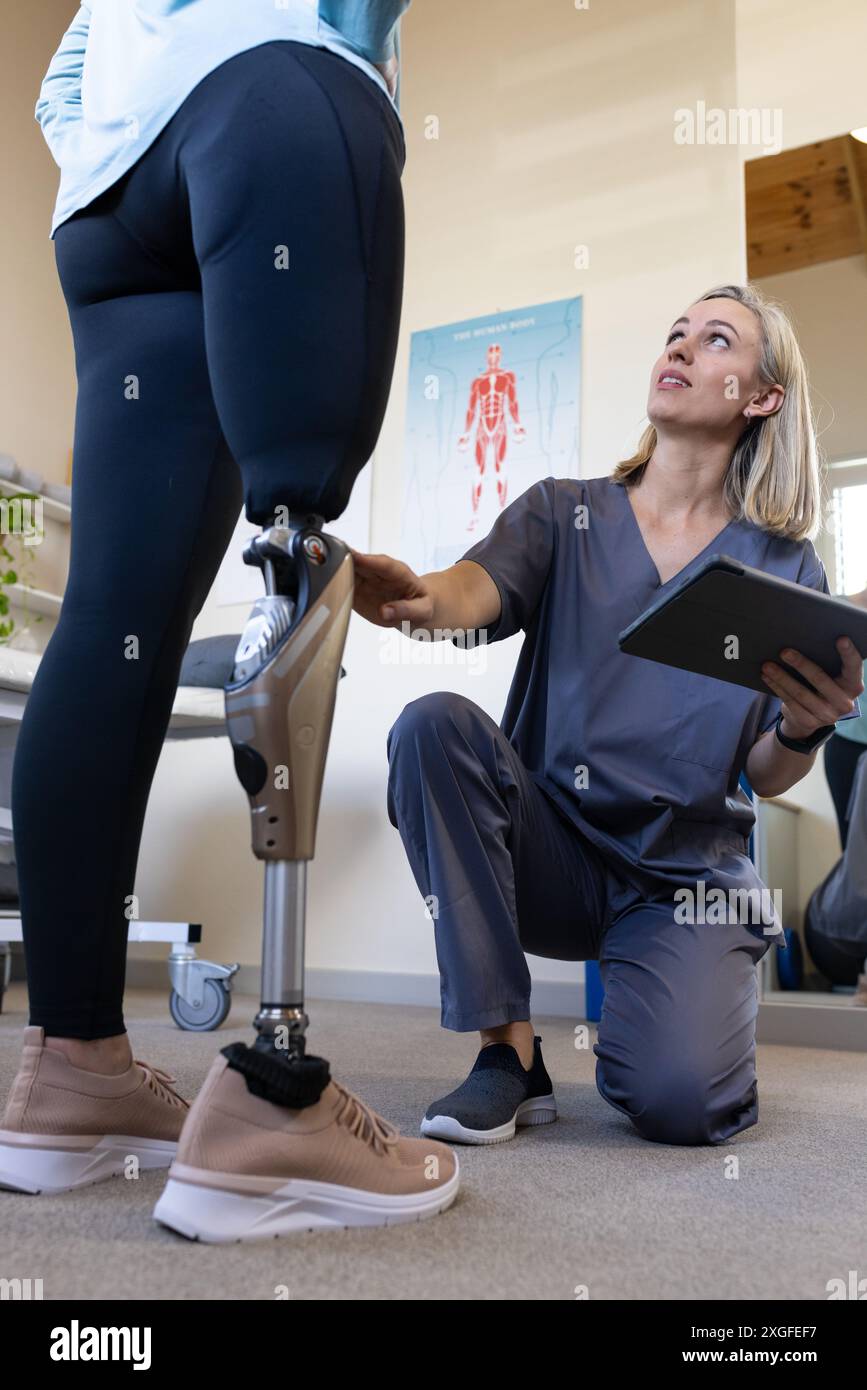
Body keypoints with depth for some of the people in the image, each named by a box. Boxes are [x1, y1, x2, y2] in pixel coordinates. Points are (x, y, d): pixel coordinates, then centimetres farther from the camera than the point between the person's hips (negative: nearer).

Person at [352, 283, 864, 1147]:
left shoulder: (785, 567, 4)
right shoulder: (563, 513, 5)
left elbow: (766, 778, 2)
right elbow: (476, 590, -17)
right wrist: (416, 598, -41)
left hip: (689, 872, -1)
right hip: (552, 851, 1)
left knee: (671, 1100, -26)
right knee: (435, 724, -27)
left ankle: (703, 1006, 14)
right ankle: (508, 1050, -17)